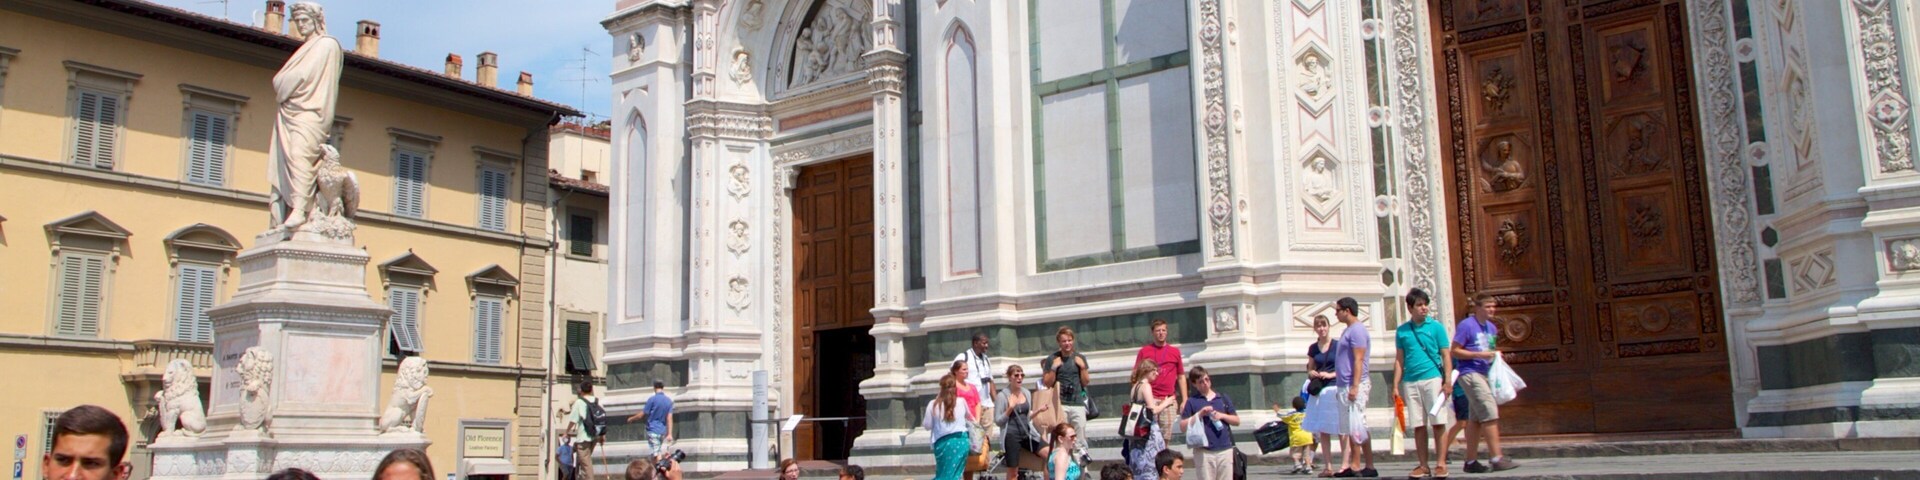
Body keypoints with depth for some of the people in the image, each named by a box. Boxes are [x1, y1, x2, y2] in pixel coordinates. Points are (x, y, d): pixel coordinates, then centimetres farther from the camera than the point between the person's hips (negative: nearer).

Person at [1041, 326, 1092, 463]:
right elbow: (1047, 383, 5)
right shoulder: (1052, 359, 5)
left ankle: (1082, 454, -3)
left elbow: (1086, 381, 13)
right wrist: (1054, 368, -8)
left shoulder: (1080, 358, 13)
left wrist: (1082, 366, -1)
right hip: (1060, 404, -2)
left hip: (1078, 402, 2)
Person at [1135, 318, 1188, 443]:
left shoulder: (1175, 351, 11)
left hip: (1169, 400, 1)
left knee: (1166, 437, 2)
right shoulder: (1144, 351, 6)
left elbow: (1181, 377, 14)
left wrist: (1185, 400, 8)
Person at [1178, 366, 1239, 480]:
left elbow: (1236, 421, 14)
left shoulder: (1223, 398, 13)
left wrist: (1222, 415, -3)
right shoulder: (1192, 401, 5)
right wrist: (1199, 414, -10)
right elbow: (1183, 425, -1)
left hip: (1225, 449, 3)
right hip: (1204, 451, -2)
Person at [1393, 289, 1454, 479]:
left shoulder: (1436, 327, 4)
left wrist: (1448, 381, -7)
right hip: (1410, 382, 2)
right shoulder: (1402, 331, 10)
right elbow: (1399, 360, 12)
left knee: (1438, 423, -3)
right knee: (1418, 426, 5)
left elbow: (1446, 355, 2)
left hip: (1433, 378, -2)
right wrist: (1396, 386, 6)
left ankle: (1441, 464, 2)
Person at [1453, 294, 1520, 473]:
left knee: (1476, 419, 9)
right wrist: (1480, 355, -19)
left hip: (1485, 374, 8)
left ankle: (1471, 461, 12)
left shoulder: (1491, 328, 14)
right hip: (1470, 374, -8)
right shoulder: (1466, 325, -10)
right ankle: (1496, 458, -13)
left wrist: (1495, 354, 5)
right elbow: (1455, 351, -12)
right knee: (1490, 414, -14)